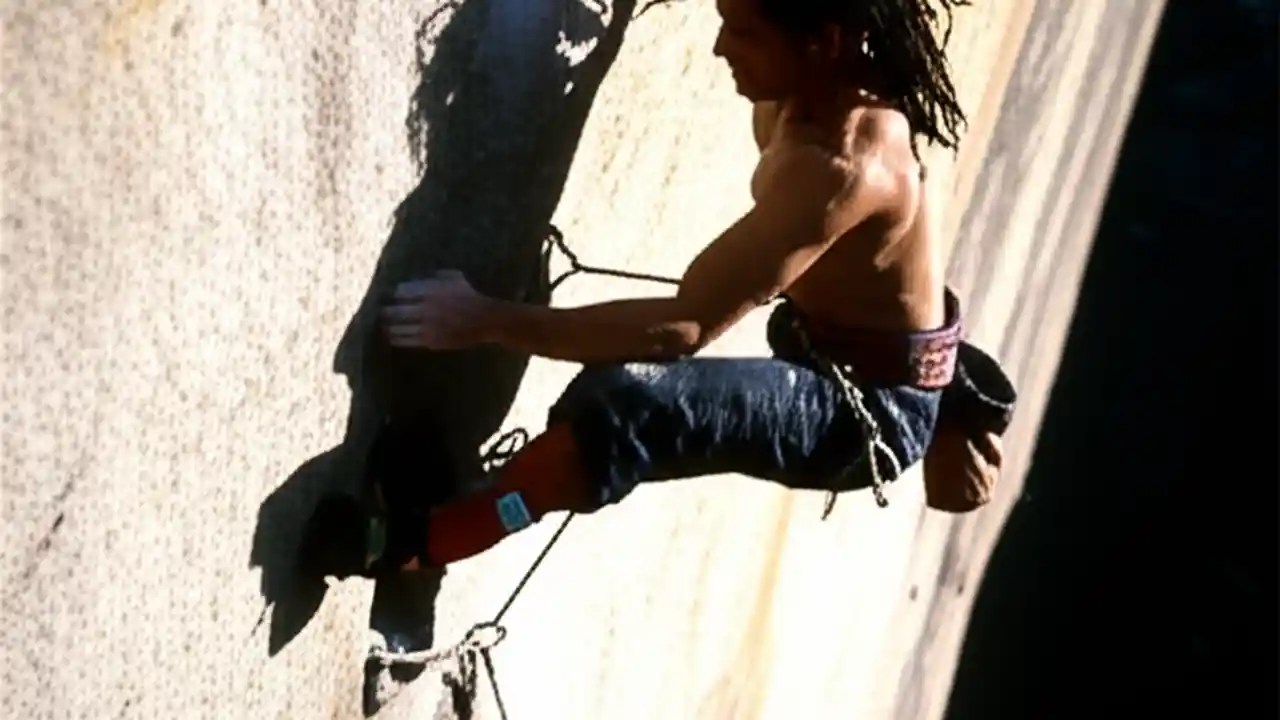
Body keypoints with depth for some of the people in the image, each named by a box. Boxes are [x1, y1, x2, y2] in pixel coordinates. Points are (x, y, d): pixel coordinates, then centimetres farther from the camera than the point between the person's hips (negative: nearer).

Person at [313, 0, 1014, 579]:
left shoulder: (840, 168, -34)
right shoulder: (808, 101, -7)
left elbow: (685, 326, -37)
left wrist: (489, 321, -37)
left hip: (871, 409, -10)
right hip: (834, 357, 10)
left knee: (624, 402, -31)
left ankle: (417, 546, -19)